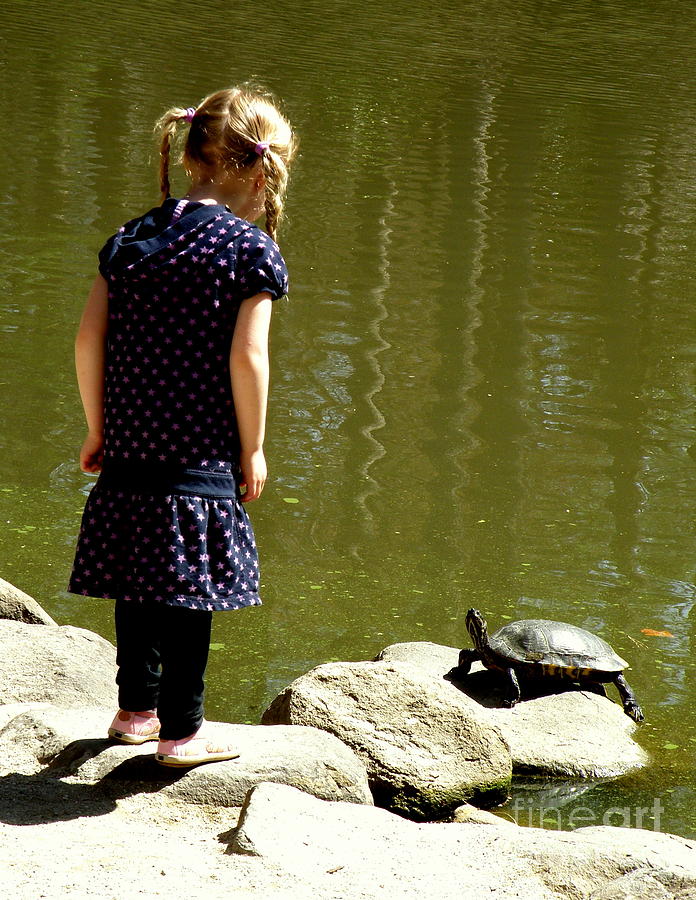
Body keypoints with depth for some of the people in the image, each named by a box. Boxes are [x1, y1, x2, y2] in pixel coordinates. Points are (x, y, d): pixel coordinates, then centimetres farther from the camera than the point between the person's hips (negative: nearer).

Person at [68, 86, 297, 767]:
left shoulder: (129, 239, 10)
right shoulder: (251, 250, -7)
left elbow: (88, 338, 6)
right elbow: (246, 357, -13)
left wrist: (97, 430, 14)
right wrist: (253, 449, -4)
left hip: (128, 449, 6)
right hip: (201, 456, -5)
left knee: (138, 581, 17)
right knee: (188, 590, 1)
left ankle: (136, 707, 28)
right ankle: (181, 731, 6)